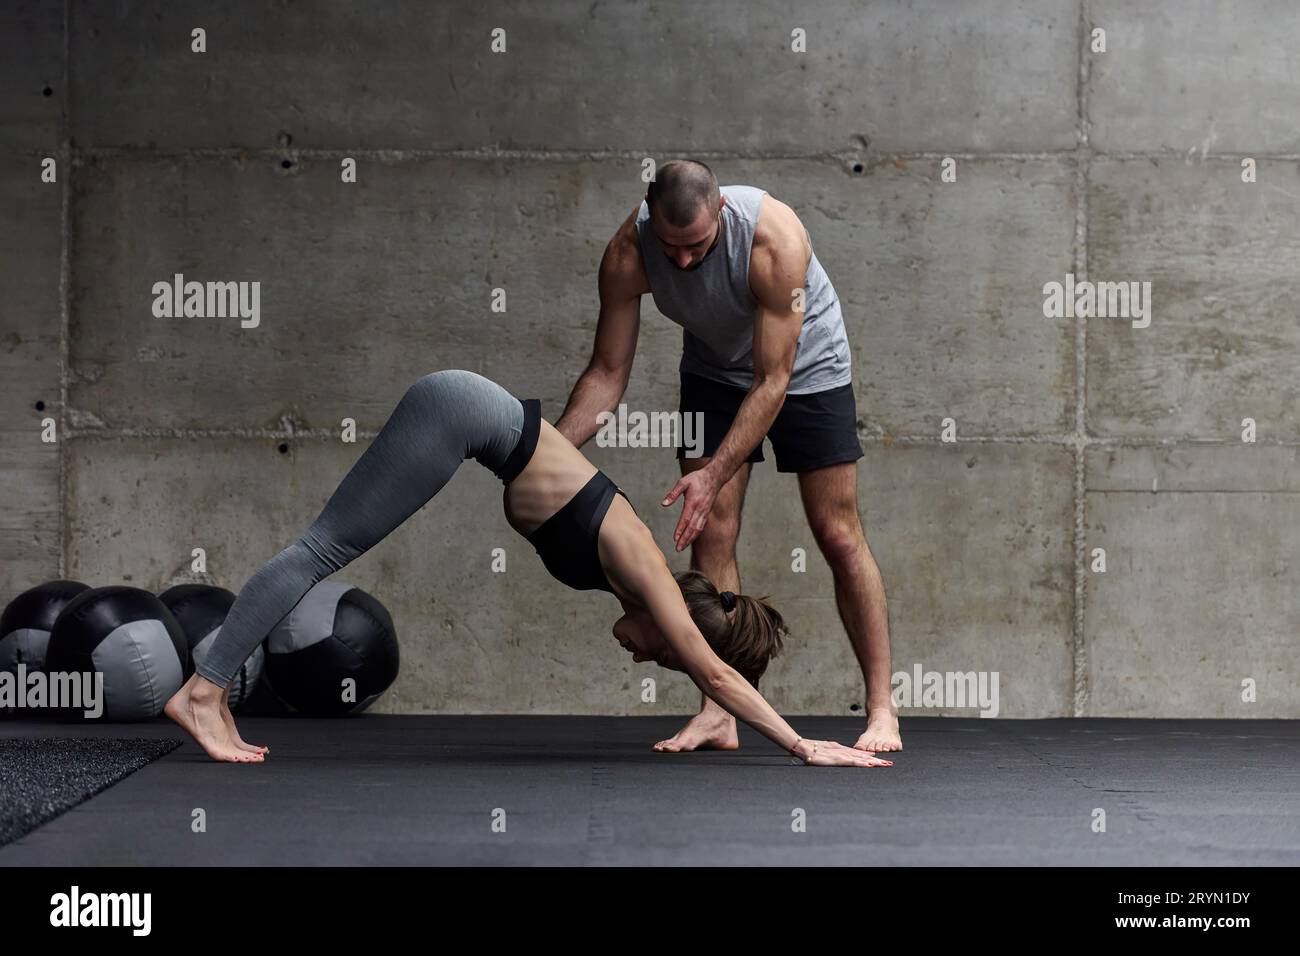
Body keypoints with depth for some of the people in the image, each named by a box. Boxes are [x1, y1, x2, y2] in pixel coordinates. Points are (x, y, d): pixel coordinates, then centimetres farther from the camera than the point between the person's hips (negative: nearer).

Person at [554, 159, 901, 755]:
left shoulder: (775, 240, -38)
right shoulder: (628, 253, -27)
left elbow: (772, 381, -34)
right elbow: (608, 372, -17)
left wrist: (714, 475, -39)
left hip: (803, 365, -3)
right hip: (714, 368, 3)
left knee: (838, 536, -5)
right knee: (710, 536, -7)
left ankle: (881, 709, 2)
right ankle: (718, 715, -4)